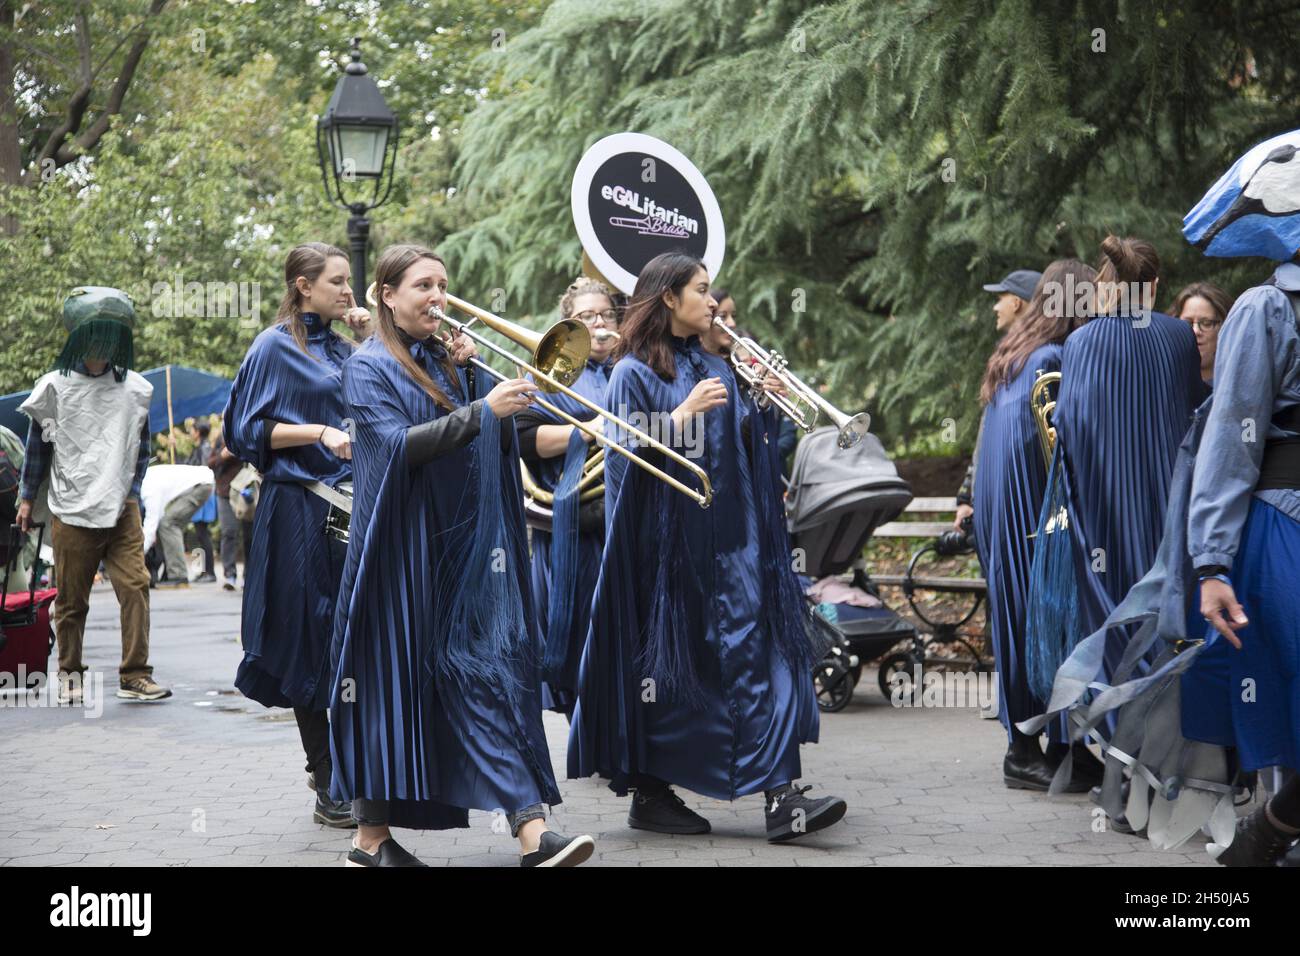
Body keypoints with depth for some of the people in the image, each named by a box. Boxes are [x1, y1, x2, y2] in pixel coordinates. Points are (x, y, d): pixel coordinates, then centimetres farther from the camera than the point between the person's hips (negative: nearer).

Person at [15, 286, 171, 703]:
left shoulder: (136, 388, 6)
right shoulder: (55, 386, 2)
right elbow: (38, 445, 11)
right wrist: (27, 498, 13)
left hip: (122, 510, 1)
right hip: (71, 511, -1)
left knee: (135, 585, -12)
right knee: (71, 598, 5)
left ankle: (135, 674, -7)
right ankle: (69, 673, 22)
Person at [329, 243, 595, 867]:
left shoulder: (447, 359, 16)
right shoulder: (370, 366, -2)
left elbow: (498, 443, 10)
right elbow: (398, 443, -18)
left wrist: (470, 372, -2)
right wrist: (481, 410, -25)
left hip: (466, 546, 5)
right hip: (403, 551, -5)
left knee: (492, 673, -3)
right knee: (392, 679, 0)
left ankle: (532, 833, -10)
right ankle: (371, 838, 11)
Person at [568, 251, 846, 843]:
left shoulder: (714, 369, 17)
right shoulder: (634, 372, -1)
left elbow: (745, 446, 17)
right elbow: (631, 455, -10)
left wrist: (765, 408, 0)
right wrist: (686, 412, -19)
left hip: (726, 539, 5)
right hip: (665, 542, -5)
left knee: (755, 650, -6)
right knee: (662, 662, 0)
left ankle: (779, 796, -11)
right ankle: (648, 793, 13)